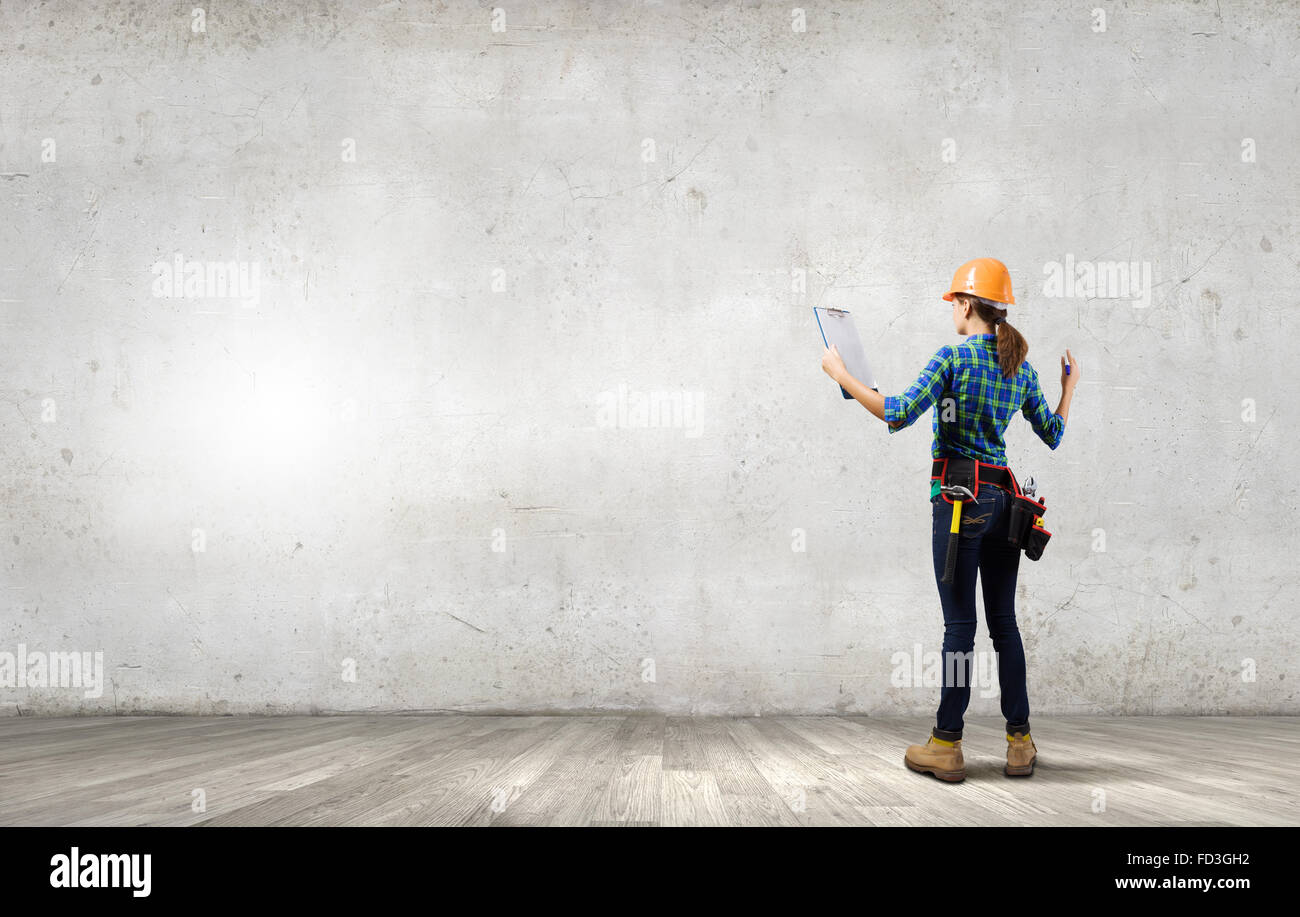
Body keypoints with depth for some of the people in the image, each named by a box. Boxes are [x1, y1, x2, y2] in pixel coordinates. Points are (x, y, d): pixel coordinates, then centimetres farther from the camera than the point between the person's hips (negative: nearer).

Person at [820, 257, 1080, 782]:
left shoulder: (953, 358, -9)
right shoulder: (1022, 369, 10)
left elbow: (898, 415, -19)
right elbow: (1052, 435, 17)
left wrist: (841, 375, -10)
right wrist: (1069, 386, 33)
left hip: (959, 498, -6)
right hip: (1004, 499, 6)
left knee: (960, 624, -3)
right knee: (1004, 621, 10)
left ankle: (946, 746, 4)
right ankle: (1019, 743, 14)